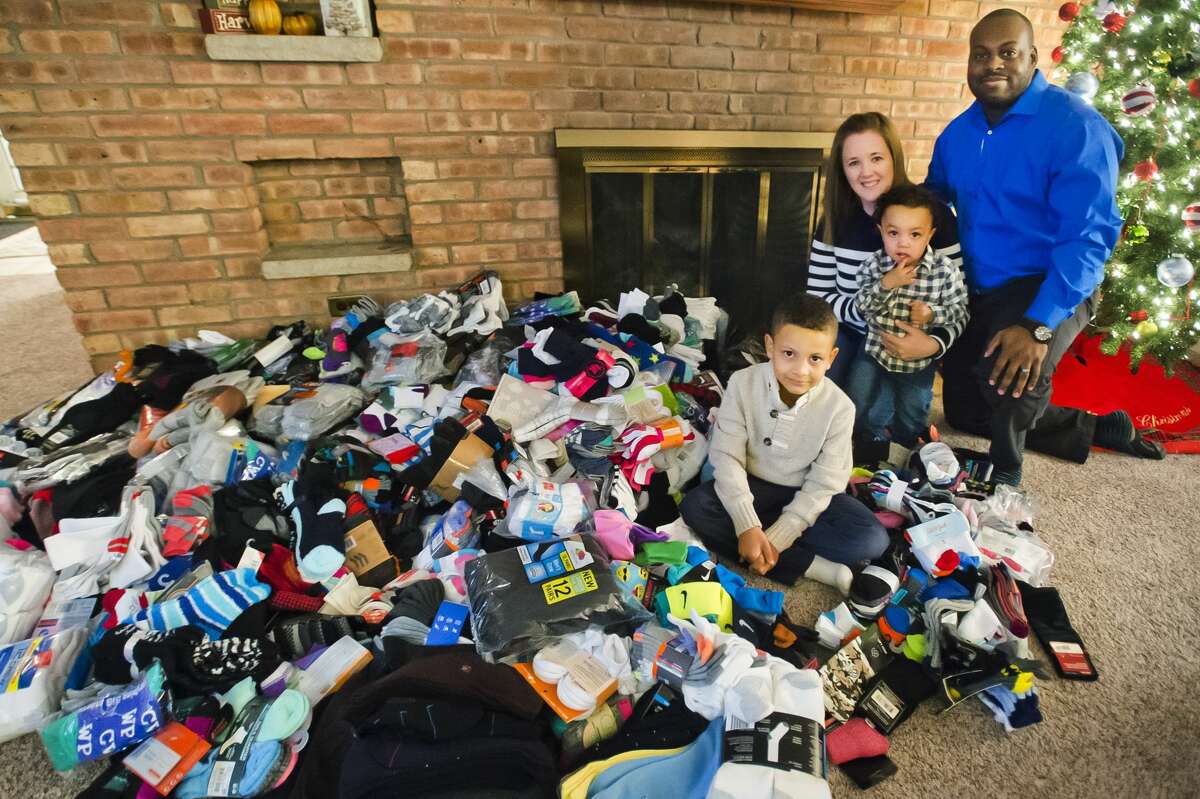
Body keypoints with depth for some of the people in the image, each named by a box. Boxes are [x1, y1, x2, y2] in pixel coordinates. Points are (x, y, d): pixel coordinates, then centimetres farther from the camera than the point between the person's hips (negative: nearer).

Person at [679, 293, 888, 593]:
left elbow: (823, 484, -16)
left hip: (805, 495, 0)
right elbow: (727, 457, -19)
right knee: (694, 507, -27)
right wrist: (747, 526, -28)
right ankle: (812, 566, -23)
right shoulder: (743, 383, -19)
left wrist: (776, 538, -24)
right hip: (751, 486, 1)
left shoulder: (839, 407, -19)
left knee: (872, 539, -22)